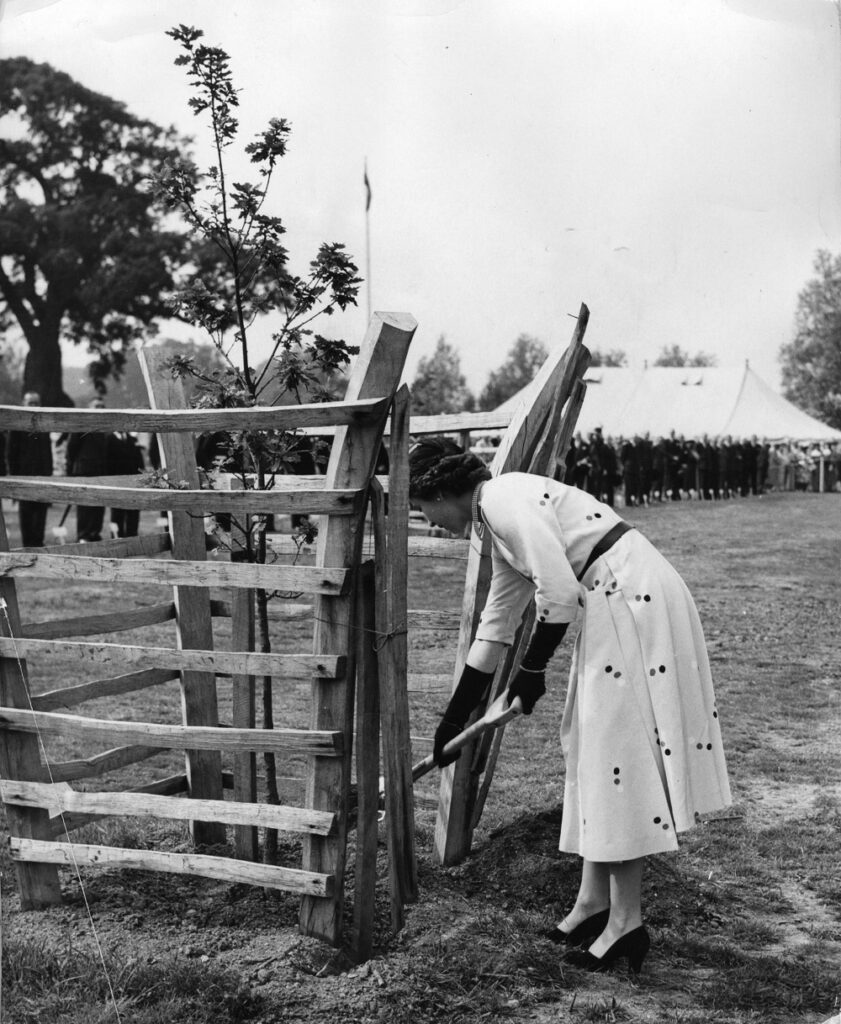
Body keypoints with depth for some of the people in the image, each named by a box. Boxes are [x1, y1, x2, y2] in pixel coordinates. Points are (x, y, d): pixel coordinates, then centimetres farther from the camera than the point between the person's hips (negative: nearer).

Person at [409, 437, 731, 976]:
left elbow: (559, 593, -20)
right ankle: (594, 901, 23)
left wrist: (531, 673, -5)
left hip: (634, 600, -10)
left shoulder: (505, 500, -11)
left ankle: (626, 922, 4)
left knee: (619, 750, -4)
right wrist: (453, 720, 31)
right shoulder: (498, 522, 19)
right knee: (595, 752, 13)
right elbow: (495, 629, 26)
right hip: (613, 607, 10)